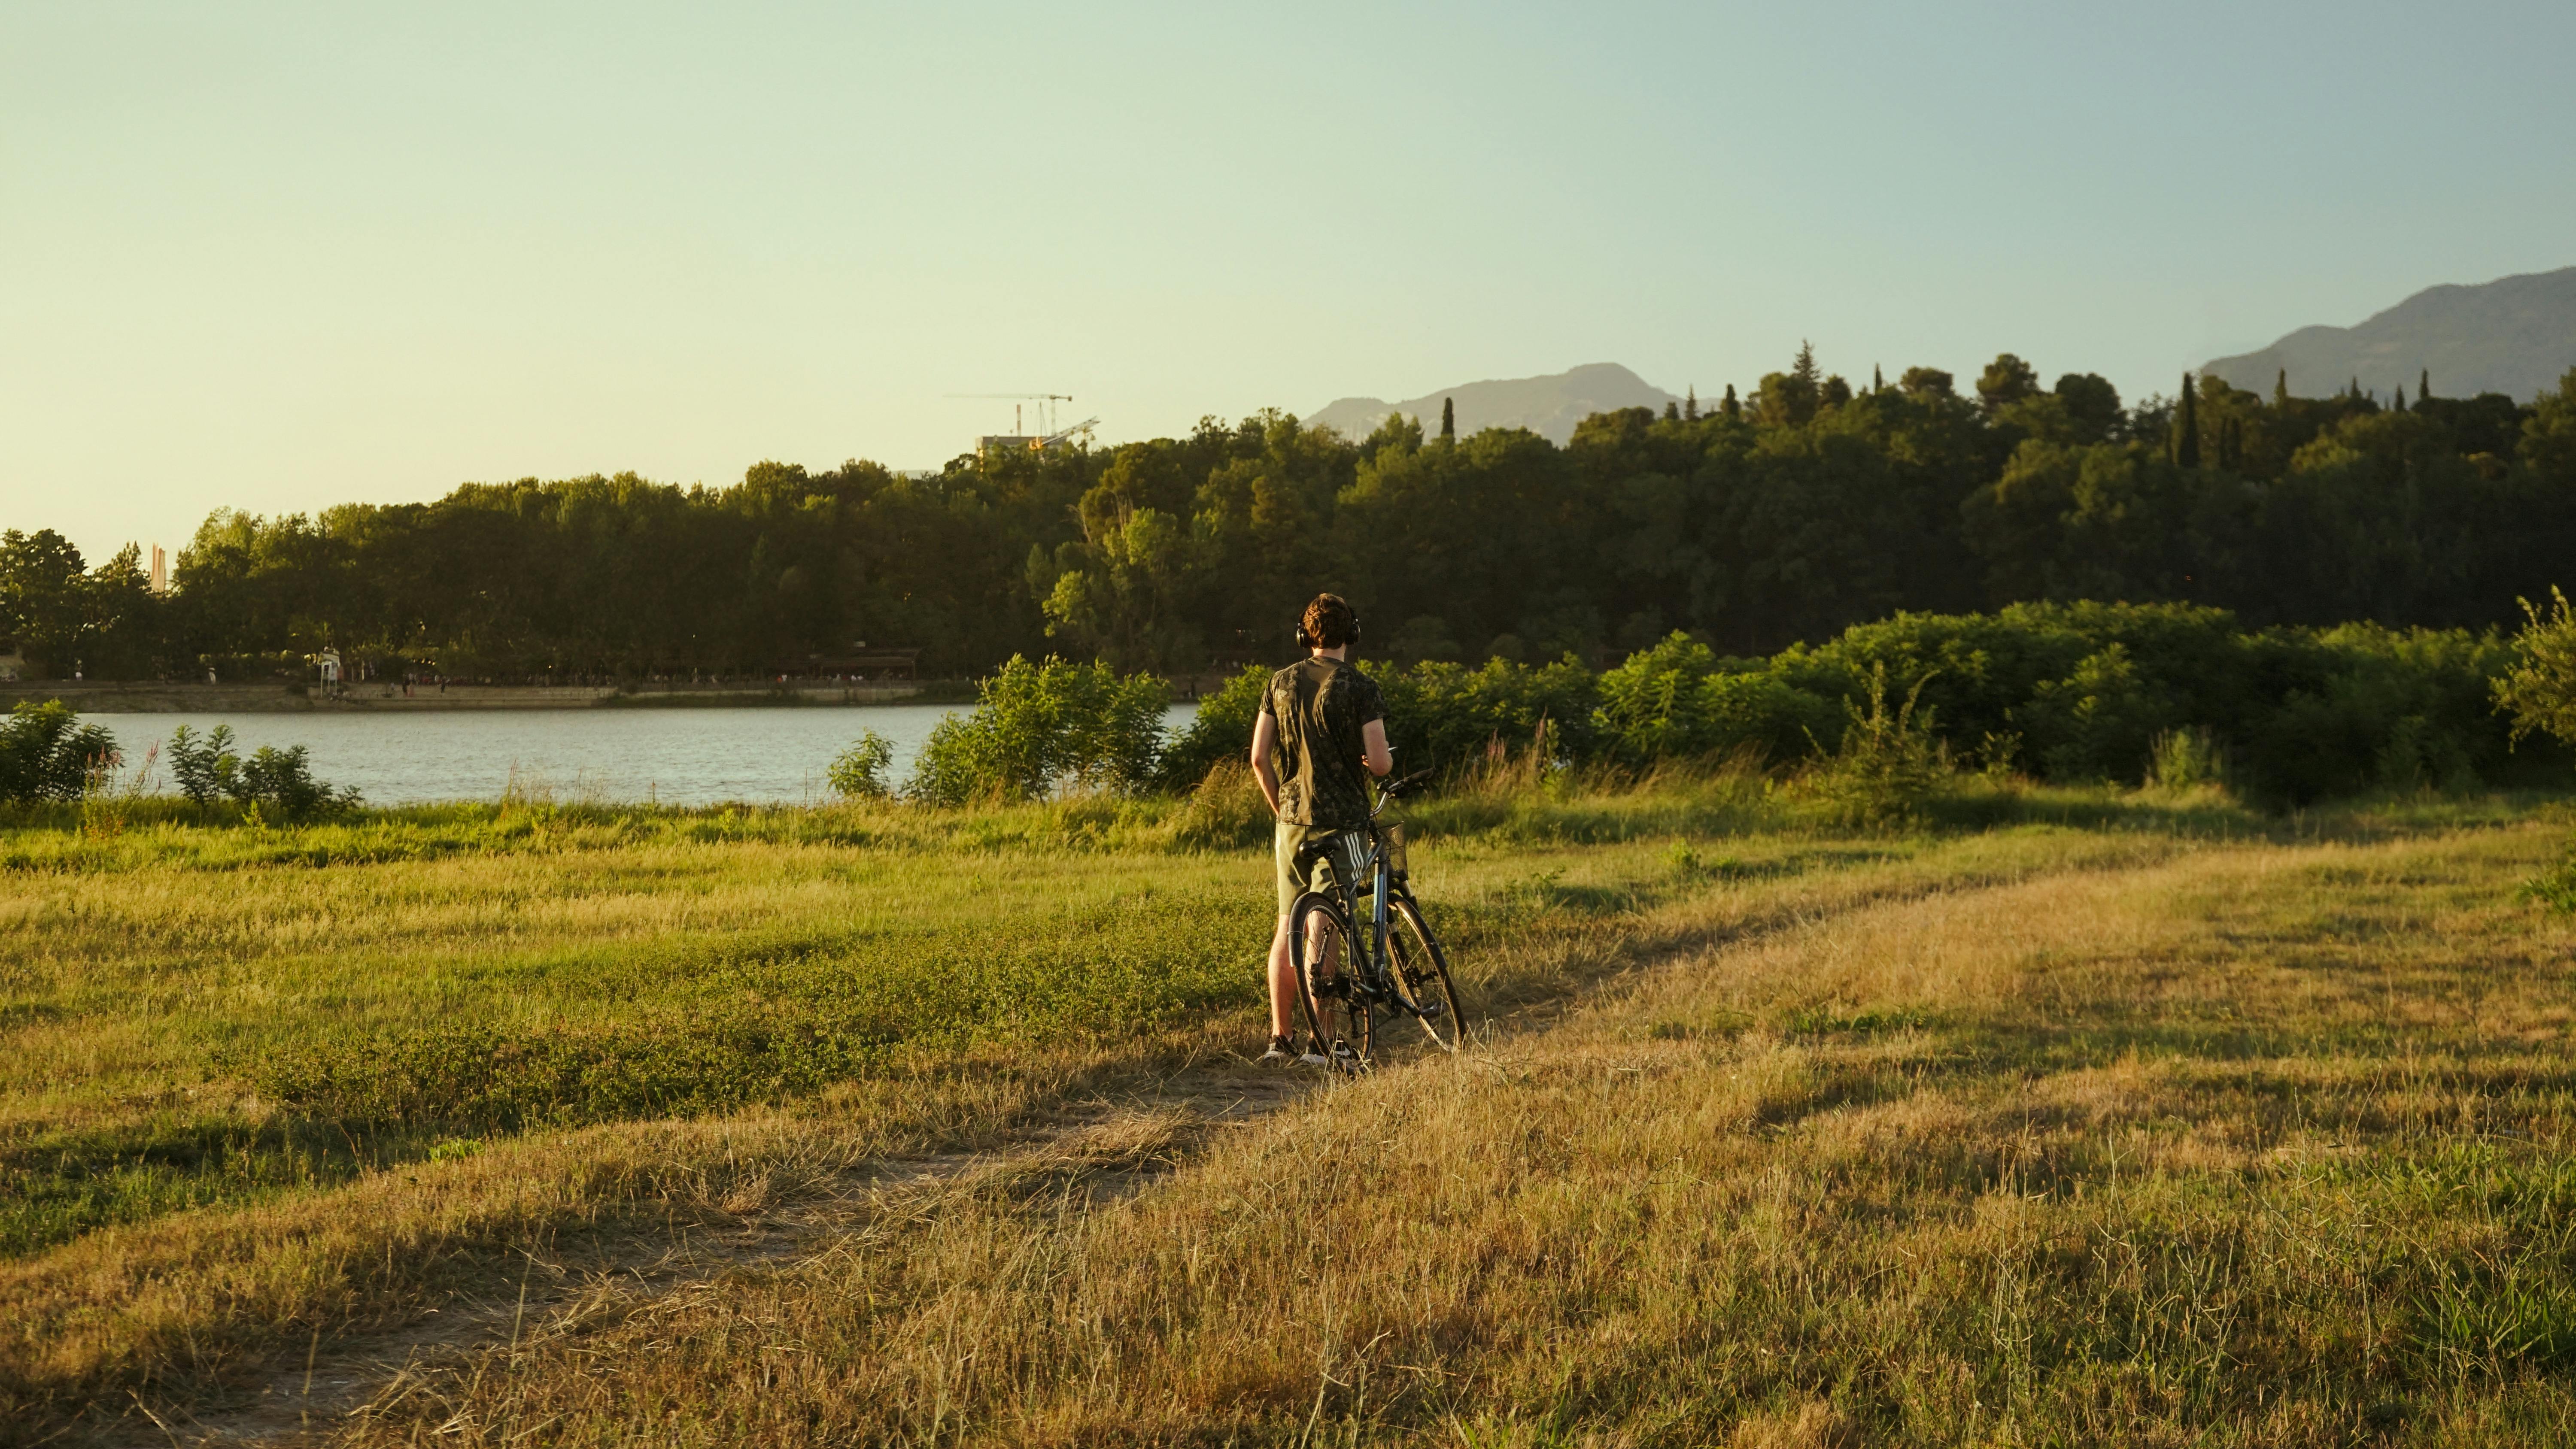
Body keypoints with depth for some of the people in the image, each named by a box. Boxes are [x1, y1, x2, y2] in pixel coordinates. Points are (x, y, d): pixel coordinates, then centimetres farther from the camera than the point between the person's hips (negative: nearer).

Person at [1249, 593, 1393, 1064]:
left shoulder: (1282, 683, 5)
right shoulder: (1359, 687, -10)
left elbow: (1259, 758, 6)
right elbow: (1379, 762, -15)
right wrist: (1384, 760, 8)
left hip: (1291, 820, 5)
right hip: (1341, 822, -5)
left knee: (1288, 927, 10)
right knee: (1324, 930, -2)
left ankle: (1280, 1038, 13)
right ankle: (1320, 1041, -1)